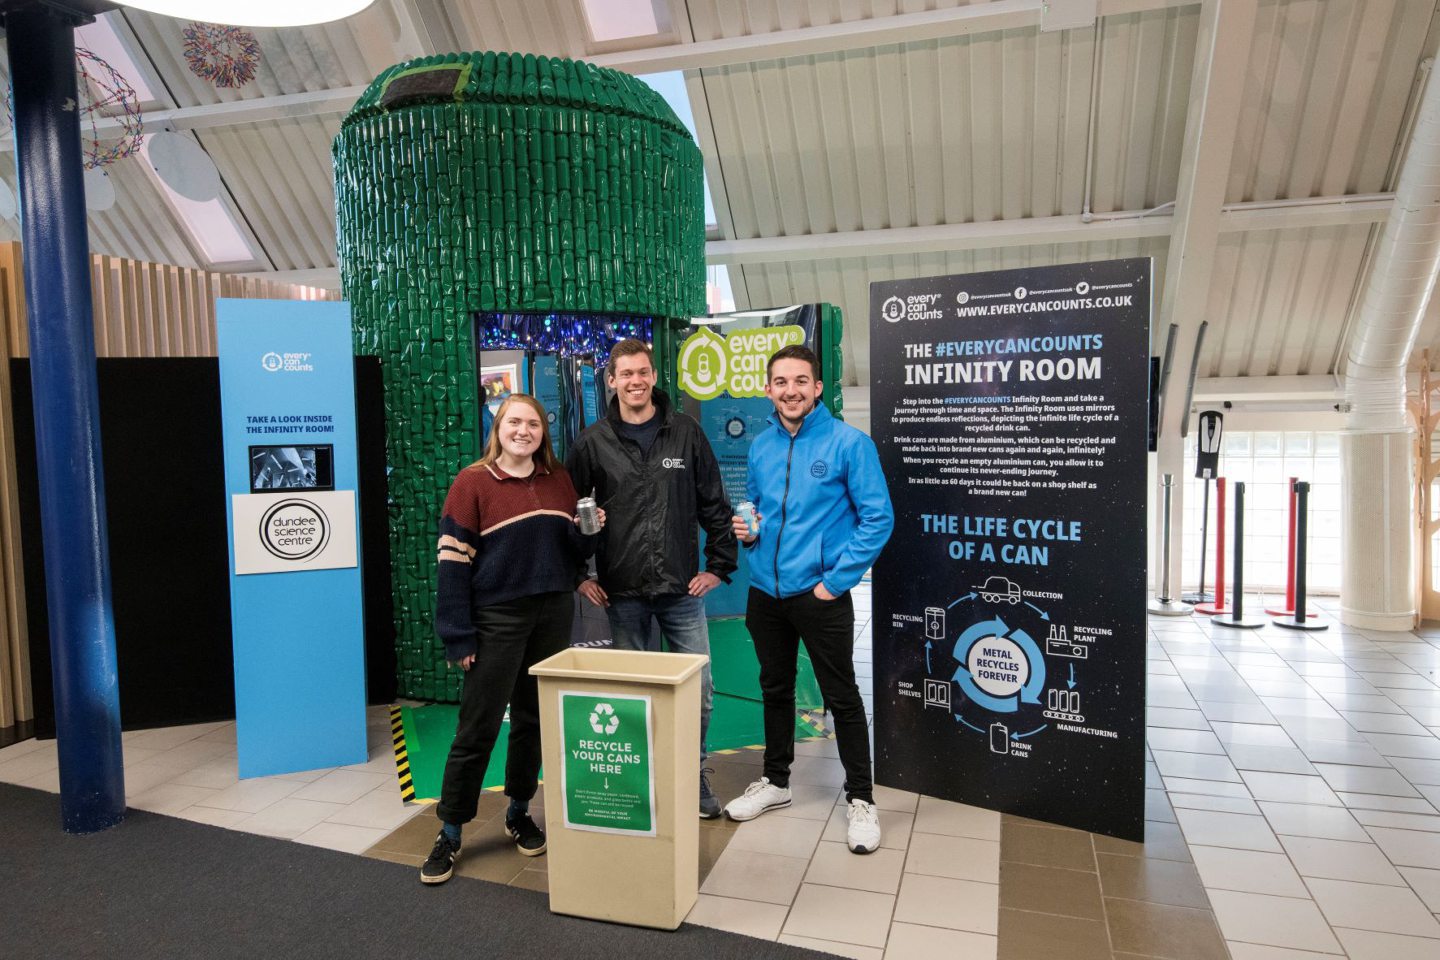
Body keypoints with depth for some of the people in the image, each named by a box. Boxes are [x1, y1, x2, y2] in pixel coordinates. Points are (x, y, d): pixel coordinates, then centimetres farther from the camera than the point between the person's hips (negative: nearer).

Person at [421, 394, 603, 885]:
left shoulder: (559, 481, 8)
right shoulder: (473, 482, -6)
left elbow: (574, 552, 14)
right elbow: (453, 562, -9)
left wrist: (588, 531, -9)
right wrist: (458, 637, -13)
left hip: (553, 615, 5)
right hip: (497, 619, -4)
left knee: (534, 719, 14)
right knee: (477, 727, 1)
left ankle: (519, 813, 31)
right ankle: (450, 833, 16)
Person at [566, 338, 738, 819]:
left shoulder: (686, 432, 1)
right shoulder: (594, 442, 0)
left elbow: (714, 505, 4)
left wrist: (719, 566, 1)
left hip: (682, 589, 1)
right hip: (623, 594, 0)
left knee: (699, 688, 6)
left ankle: (694, 776, 26)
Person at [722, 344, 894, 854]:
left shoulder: (849, 443, -11)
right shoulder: (761, 446, 6)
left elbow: (878, 518, -12)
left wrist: (836, 580, -15)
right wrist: (746, 530, -4)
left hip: (820, 595, -5)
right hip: (765, 592, 5)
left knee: (842, 697, 6)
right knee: (775, 688, 19)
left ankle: (860, 799, 22)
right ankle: (775, 781, 36)